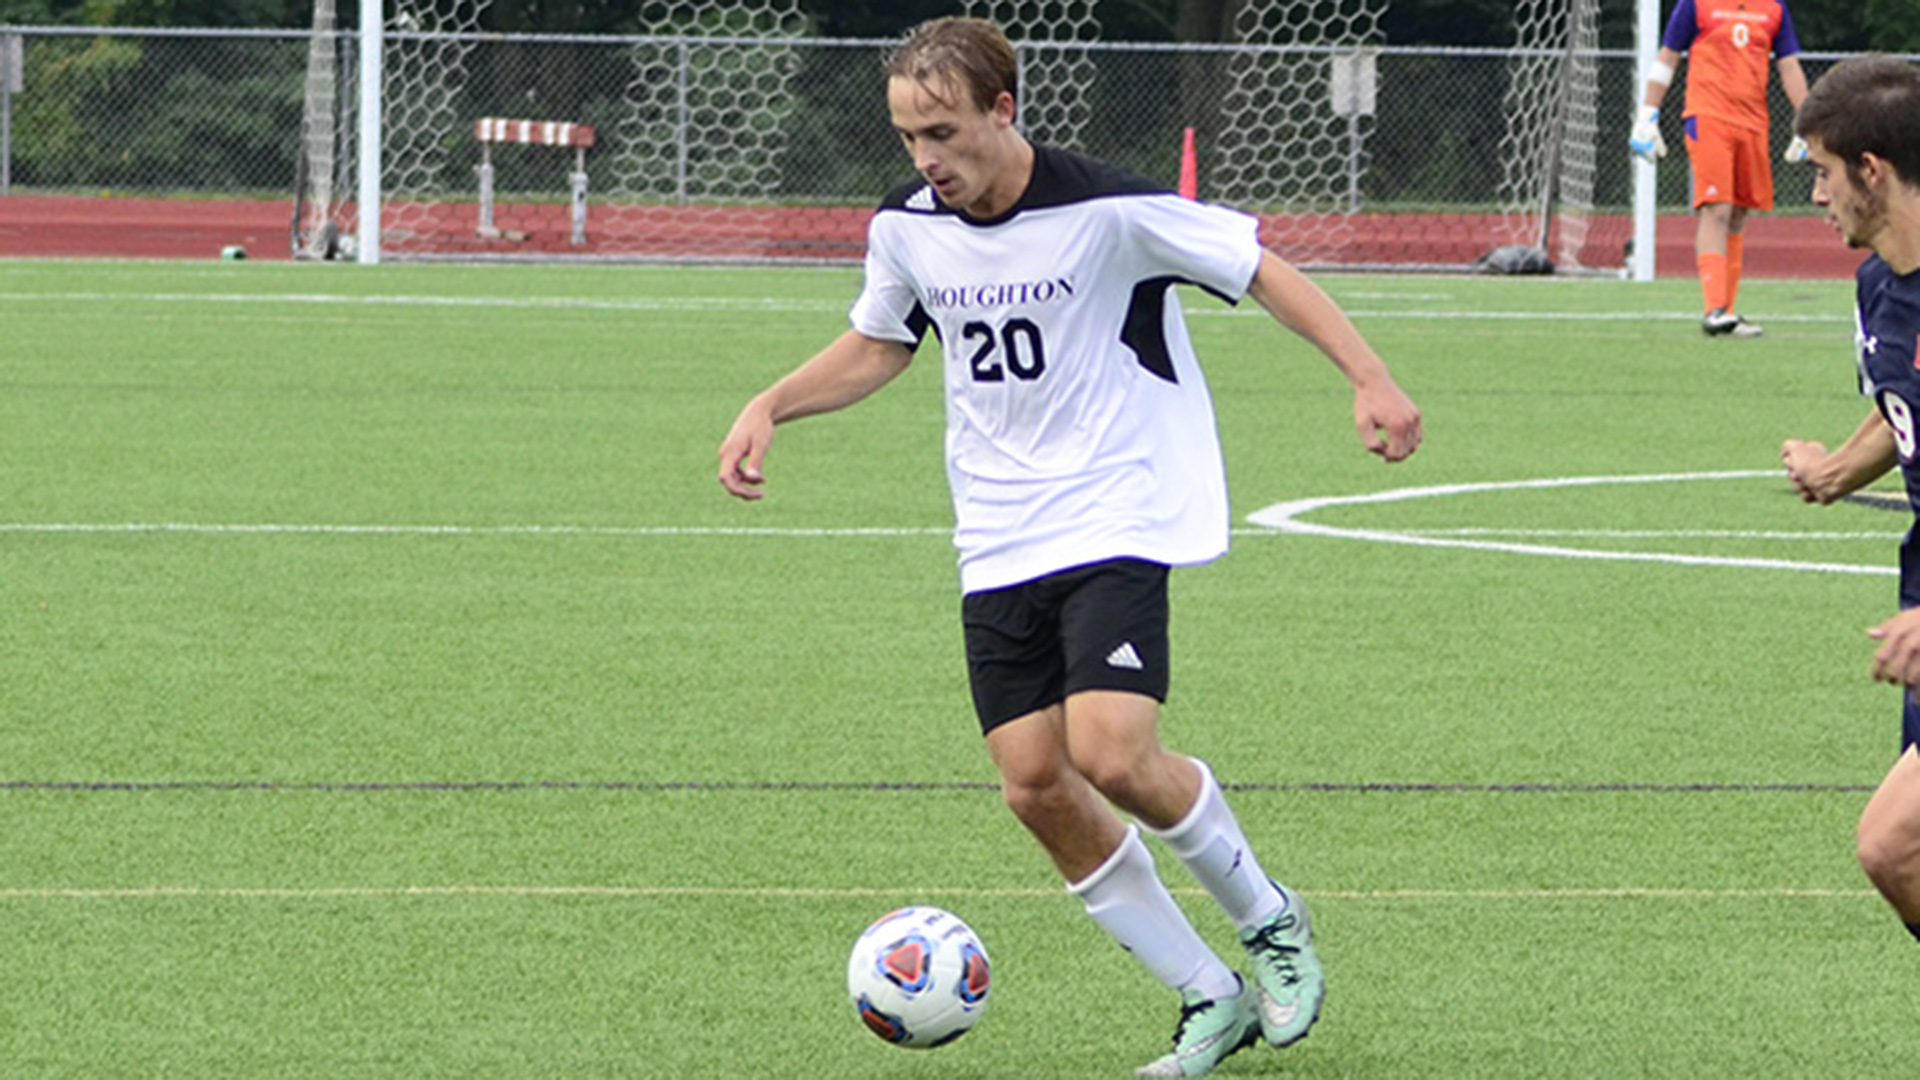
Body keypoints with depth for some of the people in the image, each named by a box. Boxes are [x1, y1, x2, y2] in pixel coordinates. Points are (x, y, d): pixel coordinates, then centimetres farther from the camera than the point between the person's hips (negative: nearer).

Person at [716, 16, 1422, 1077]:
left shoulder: (1107, 209, -16)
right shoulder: (906, 226, 1)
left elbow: (1259, 268, -7)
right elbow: (878, 343, 21)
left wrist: (1368, 377, -13)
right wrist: (768, 409, 8)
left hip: (1117, 517, -6)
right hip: (997, 544, 6)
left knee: (1109, 752, -22)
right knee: (1033, 783, -3)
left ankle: (1268, 920, 5)